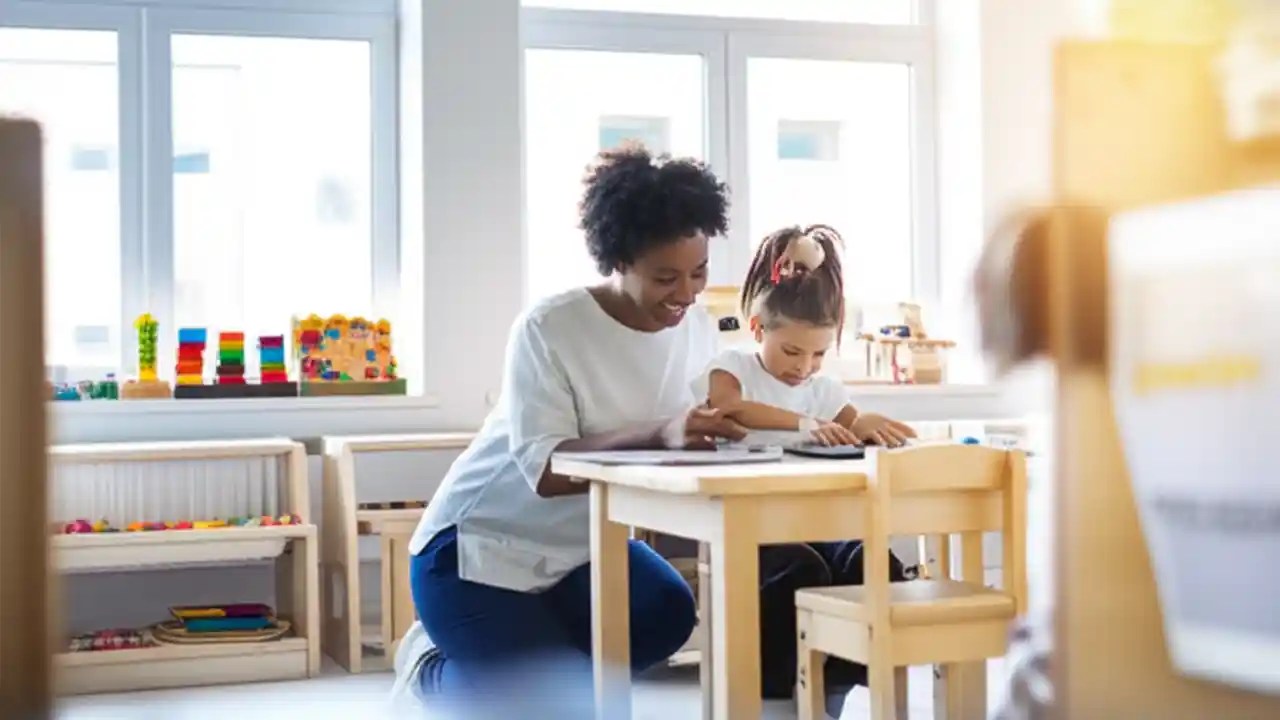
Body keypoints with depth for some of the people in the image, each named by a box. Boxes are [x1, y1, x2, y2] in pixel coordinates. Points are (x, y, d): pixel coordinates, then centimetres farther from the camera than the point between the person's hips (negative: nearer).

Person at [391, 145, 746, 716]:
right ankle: (430, 667, 14)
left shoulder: (696, 326, -4)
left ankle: (530, 664, 6)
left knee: (667, 617, -22)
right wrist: (659, 435, -43)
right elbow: (545, 470, -30)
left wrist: (715, 426, -32)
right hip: (478, 545, -6)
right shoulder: (549, 328, -23)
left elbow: (688, 438, -8)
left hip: (578, 545, 6)